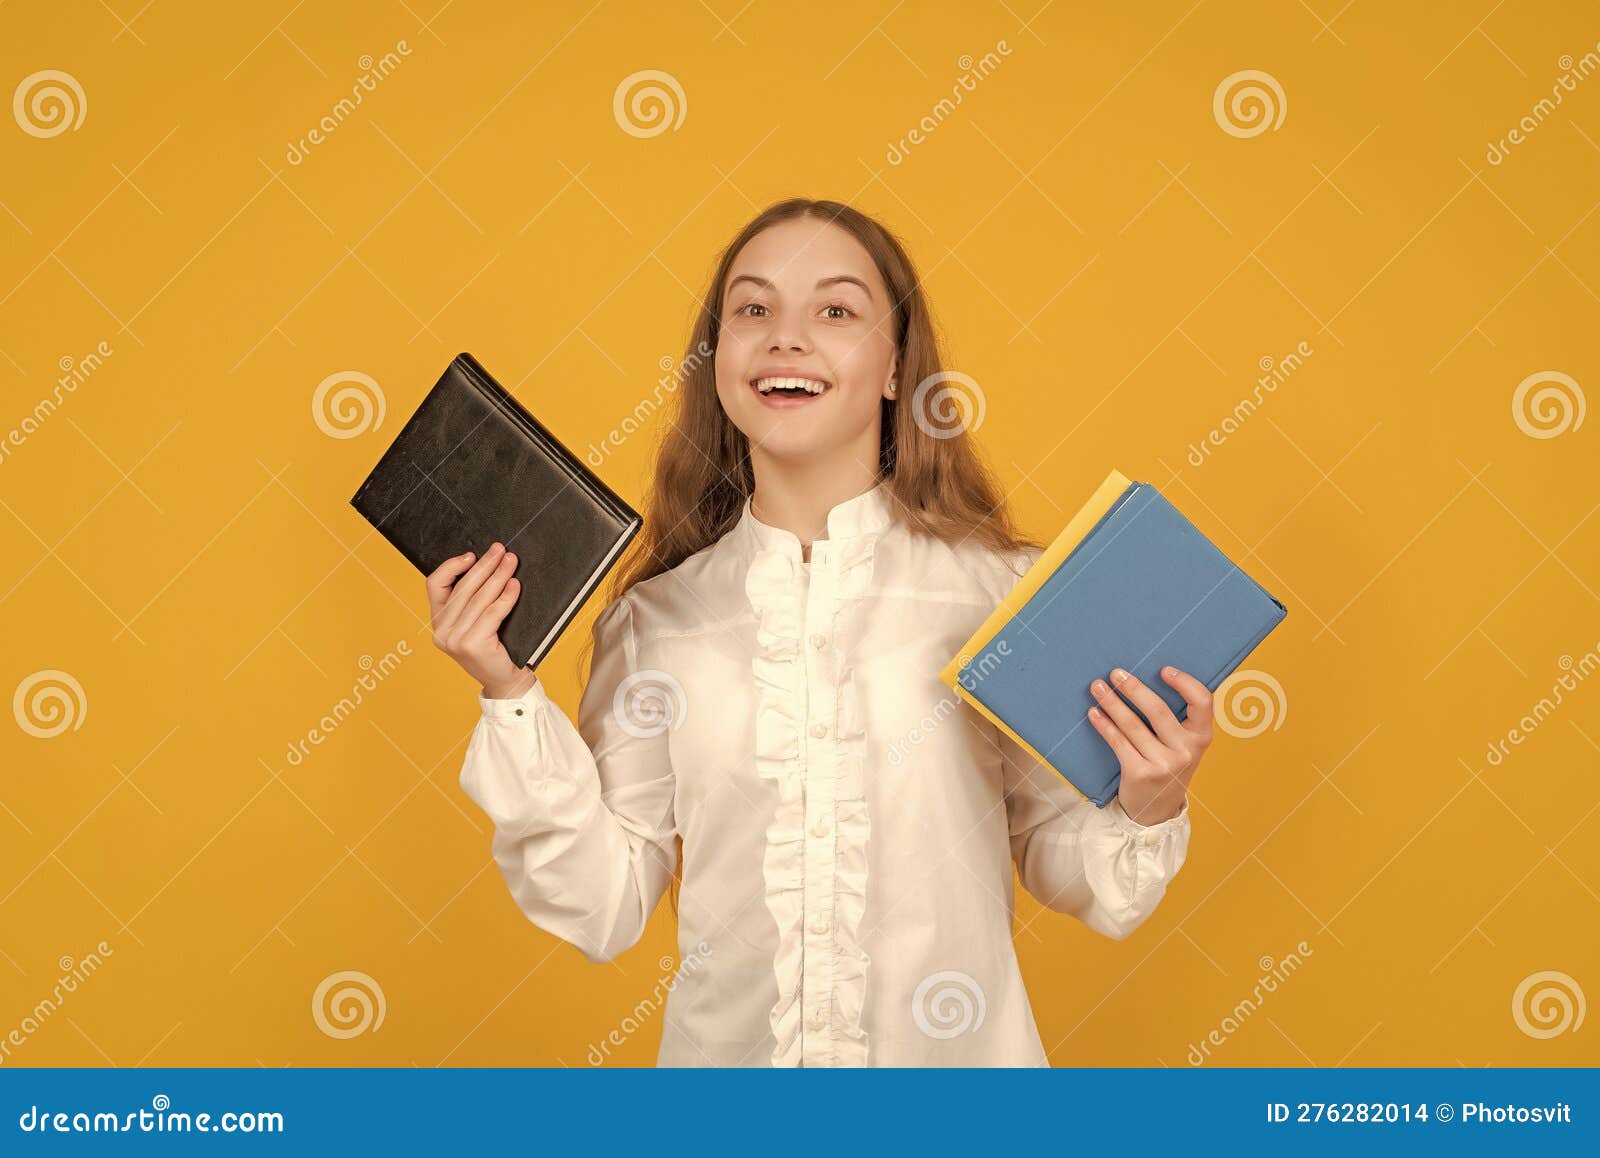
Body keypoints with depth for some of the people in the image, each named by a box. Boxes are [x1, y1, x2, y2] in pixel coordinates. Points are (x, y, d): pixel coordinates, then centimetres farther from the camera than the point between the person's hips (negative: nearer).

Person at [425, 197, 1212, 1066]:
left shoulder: (1004, 589, -12)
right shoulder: (653, 617, -5)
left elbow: (1062, 873, -1)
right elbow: (602, 911, -5)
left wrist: (1146, 815, -19)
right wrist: (513, 699, -11)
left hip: (953, 1055, -1)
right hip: (726, 1049, 2)